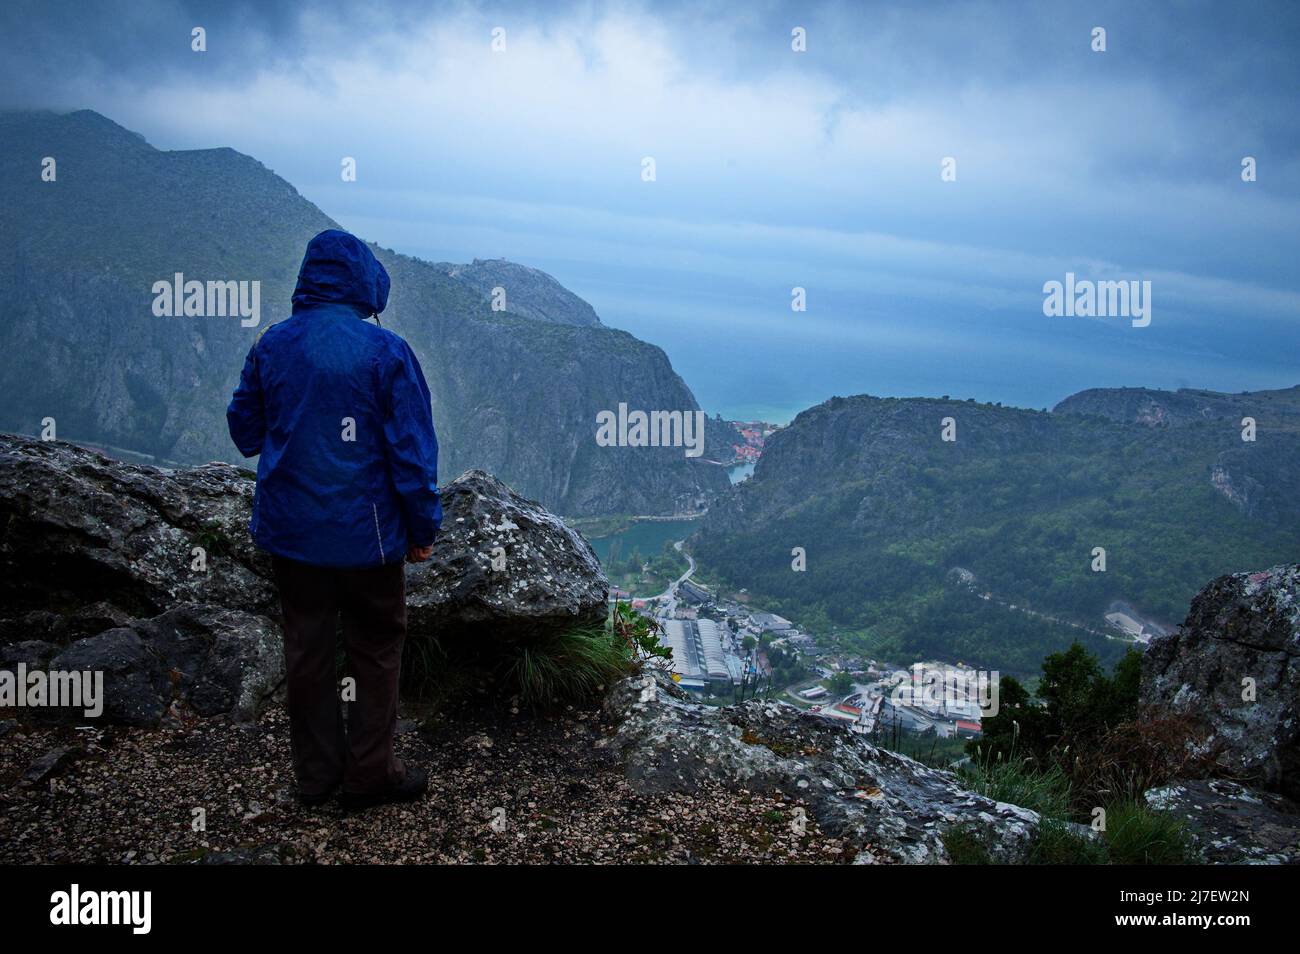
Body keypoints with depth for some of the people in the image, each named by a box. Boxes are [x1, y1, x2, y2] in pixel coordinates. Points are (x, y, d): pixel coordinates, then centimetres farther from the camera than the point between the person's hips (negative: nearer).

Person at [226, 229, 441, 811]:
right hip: (365, 533, -4)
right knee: (375, 652, 11)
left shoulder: (271, 345, -2)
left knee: (307, 652, 14)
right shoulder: (384, 351, -14)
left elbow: (245, 432, 9)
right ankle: (369, 775, 19)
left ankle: (315, 775, 26)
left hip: (290, 529, 4)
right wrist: (422, 528, -2)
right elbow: (412, 449, -12)